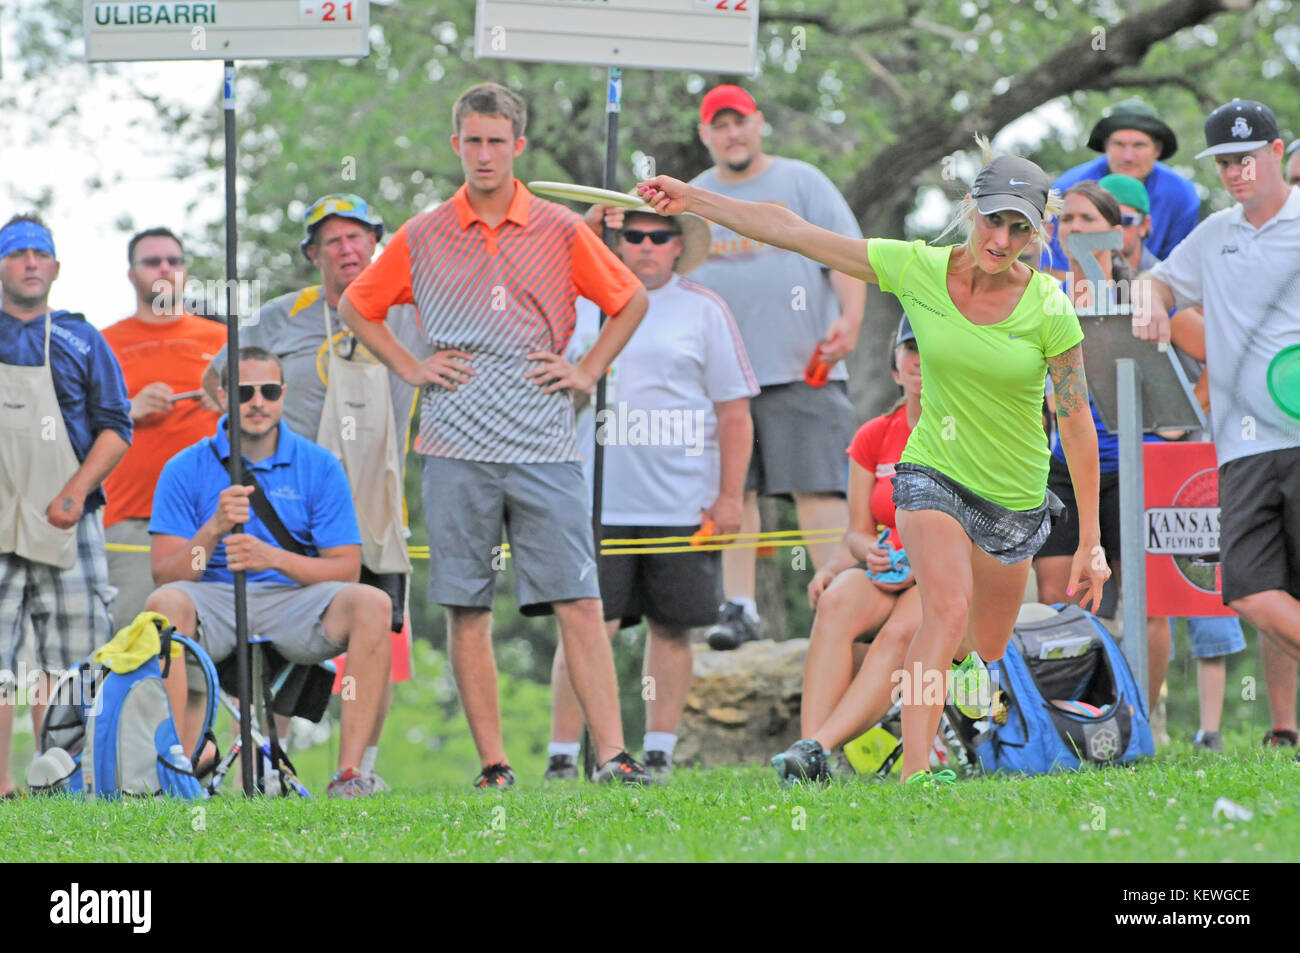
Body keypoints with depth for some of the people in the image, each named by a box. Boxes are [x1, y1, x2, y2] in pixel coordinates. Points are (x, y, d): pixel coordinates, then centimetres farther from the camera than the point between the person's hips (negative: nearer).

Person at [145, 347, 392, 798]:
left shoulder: (320, 467, 4)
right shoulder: (186, 469, 2)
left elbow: (346, 568, -2)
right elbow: (165, 573, -5)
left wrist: (275, 558, -20)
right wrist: (213, 531, -24)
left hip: (294, 600, 1)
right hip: (214, 600, -1)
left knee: (371, 603, -28)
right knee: (165, 604, -34)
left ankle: (350, 770, -29)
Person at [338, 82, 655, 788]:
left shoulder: (560, 230, 6)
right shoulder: (422, 238, 7)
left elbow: (631, 302, 17)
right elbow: (356, 306, 20)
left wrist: (586, 372, 7)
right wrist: (409, 368, 9)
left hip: (544, 445, -1)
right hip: (455, 449, 1)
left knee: (579, 603, -8)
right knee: (466, 609, 0)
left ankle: (612, 755, -13)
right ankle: (492, 765, 5)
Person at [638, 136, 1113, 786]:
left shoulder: (1048, 309, -13)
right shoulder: (916, 269, -11)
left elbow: (1078, 426, -6)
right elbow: (792, 231, -7)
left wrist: (1090, 542, -6)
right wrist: (691, 198, -10)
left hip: (1015, 502, 2)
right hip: (932, 477, -2)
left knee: (984, 655, 10)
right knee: (948, 611, -26)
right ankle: (914, 778, -31)